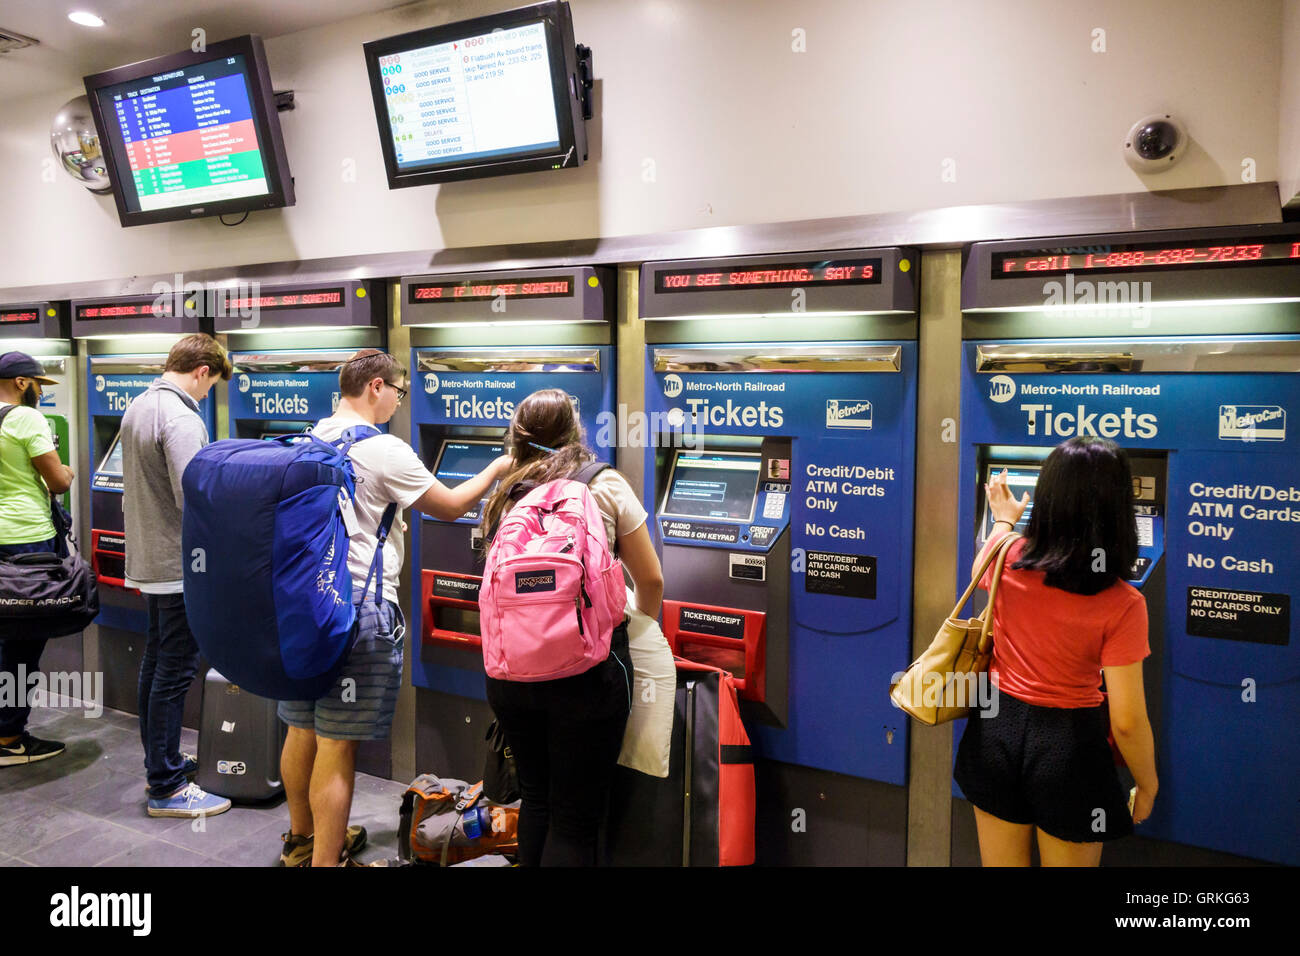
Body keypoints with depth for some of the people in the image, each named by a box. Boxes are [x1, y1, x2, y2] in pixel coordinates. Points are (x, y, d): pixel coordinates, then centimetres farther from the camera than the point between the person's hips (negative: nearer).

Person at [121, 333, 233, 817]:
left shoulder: (137, 407, 11)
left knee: (156, 663, 18)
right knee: (175, 672, -2)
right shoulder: (181, 418, -20)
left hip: (147, 559, 10)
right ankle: (166, 787, 6)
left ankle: (160, 760, 32)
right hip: (180, 564, -10)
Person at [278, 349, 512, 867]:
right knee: (337, 744, 1)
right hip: (359, 608, -8)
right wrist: (497, 468, 10)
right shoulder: (384, 450, -14)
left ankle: (301, 839, 38)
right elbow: (451, 507, -4)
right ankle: (325, 859, 12)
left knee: (301, 728, 19)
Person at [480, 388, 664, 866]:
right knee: (575, 818, 8)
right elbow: (650, 580, 2)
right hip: (588, 665, -4)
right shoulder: (606, 485, -1)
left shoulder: (503, 497, 8)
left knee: (535, 798, 23)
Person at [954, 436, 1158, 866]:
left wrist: (1002, 520, 33)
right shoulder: (1122, 604, -21)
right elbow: (1126, 722, -16)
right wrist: (1147, 786, 2)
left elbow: (981, 574, 17)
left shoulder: (1008, 557, -11)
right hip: (1068, 741, -3)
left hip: (996, 730, 4)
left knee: (1000, 863, 21)